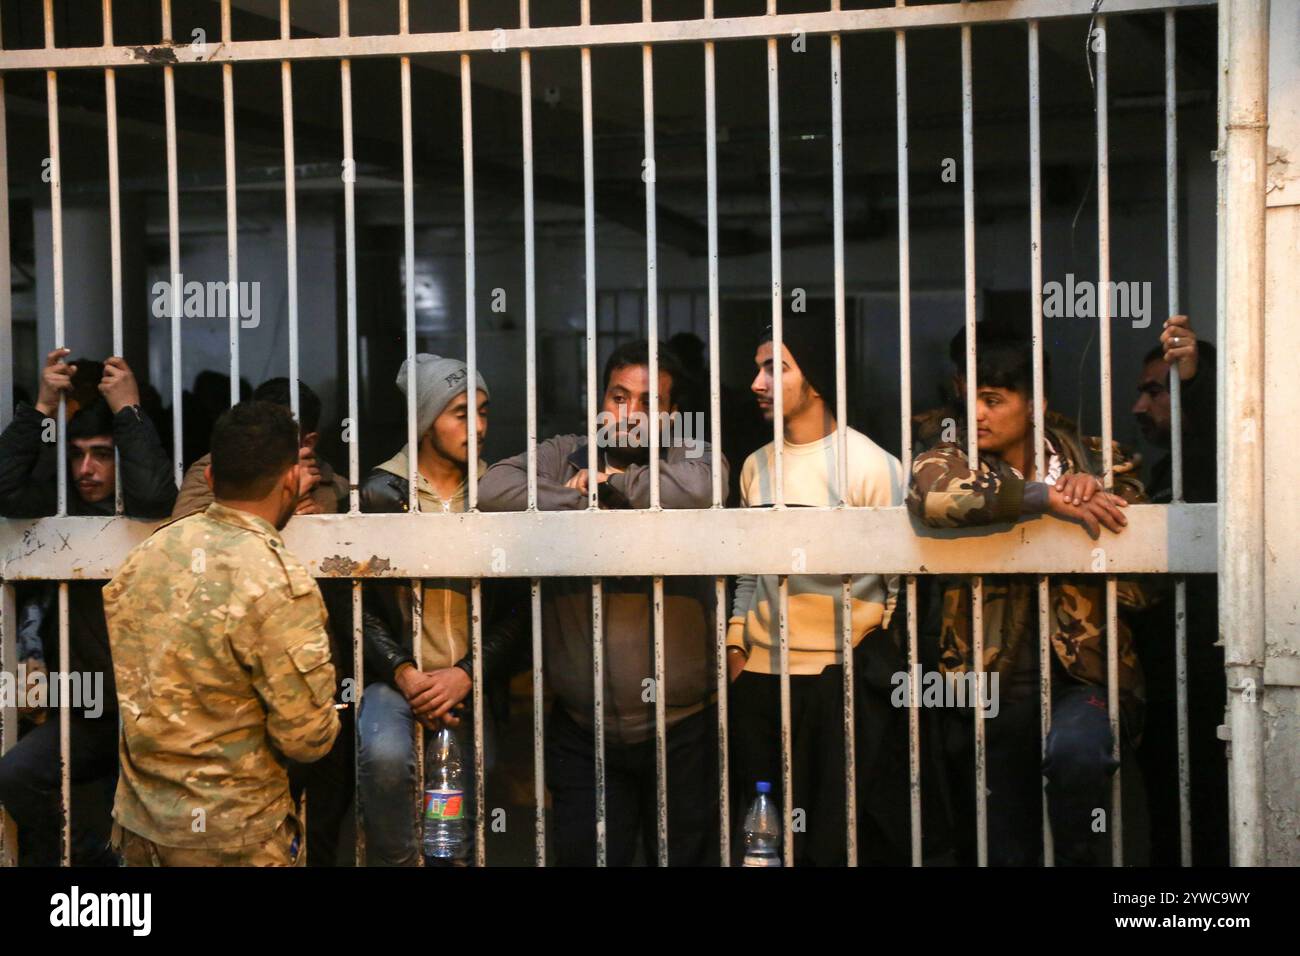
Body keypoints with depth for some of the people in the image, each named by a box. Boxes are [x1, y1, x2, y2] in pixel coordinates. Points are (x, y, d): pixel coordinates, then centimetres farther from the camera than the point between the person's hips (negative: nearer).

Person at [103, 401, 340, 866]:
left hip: (139, 825, 6)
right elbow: (306, 736, -17)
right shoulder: (279, 582, -21)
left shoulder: (144, 554, -1)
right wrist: (326, 726, 3)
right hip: (232, 838, -6)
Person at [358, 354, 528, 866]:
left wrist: (466, 675, -11)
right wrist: (402, 672, -13)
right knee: (385, 754, -33)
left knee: (464, 842, -2)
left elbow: (516, 611, 2)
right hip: (396, 677, -2)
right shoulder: (381, 493, 2)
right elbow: (359, 604, -2)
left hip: (469, 685, 2)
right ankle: (394, 860, -12)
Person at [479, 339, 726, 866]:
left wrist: (611, 483, -10)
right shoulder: (563, 457, 5)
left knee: (687, 857, 11)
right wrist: (584, 506, -15)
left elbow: (696, 492, -24)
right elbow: (493, 488, -11)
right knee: (584, 855, 9)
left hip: (681, 729, -1)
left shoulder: (692, 456, 0)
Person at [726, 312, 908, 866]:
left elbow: (901, 579, -5)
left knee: (838, 834, -1)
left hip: (844, 677, -5)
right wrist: (735, 644, 8)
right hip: (759, 676, 5)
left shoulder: (871, 465, -6)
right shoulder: (756, 467, 12)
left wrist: (883, 659, -5)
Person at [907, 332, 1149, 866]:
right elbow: (929, 492, -24)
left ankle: (1081, 858, -10)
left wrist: (1090, 497, -14)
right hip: (991, 688, 1)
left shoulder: (1092, 462, 5)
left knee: (1073, 749, -33)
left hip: (1083, 678, -1)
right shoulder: (952, 458, 2)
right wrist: (1047, 497, -25)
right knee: (1004, 851, 5)